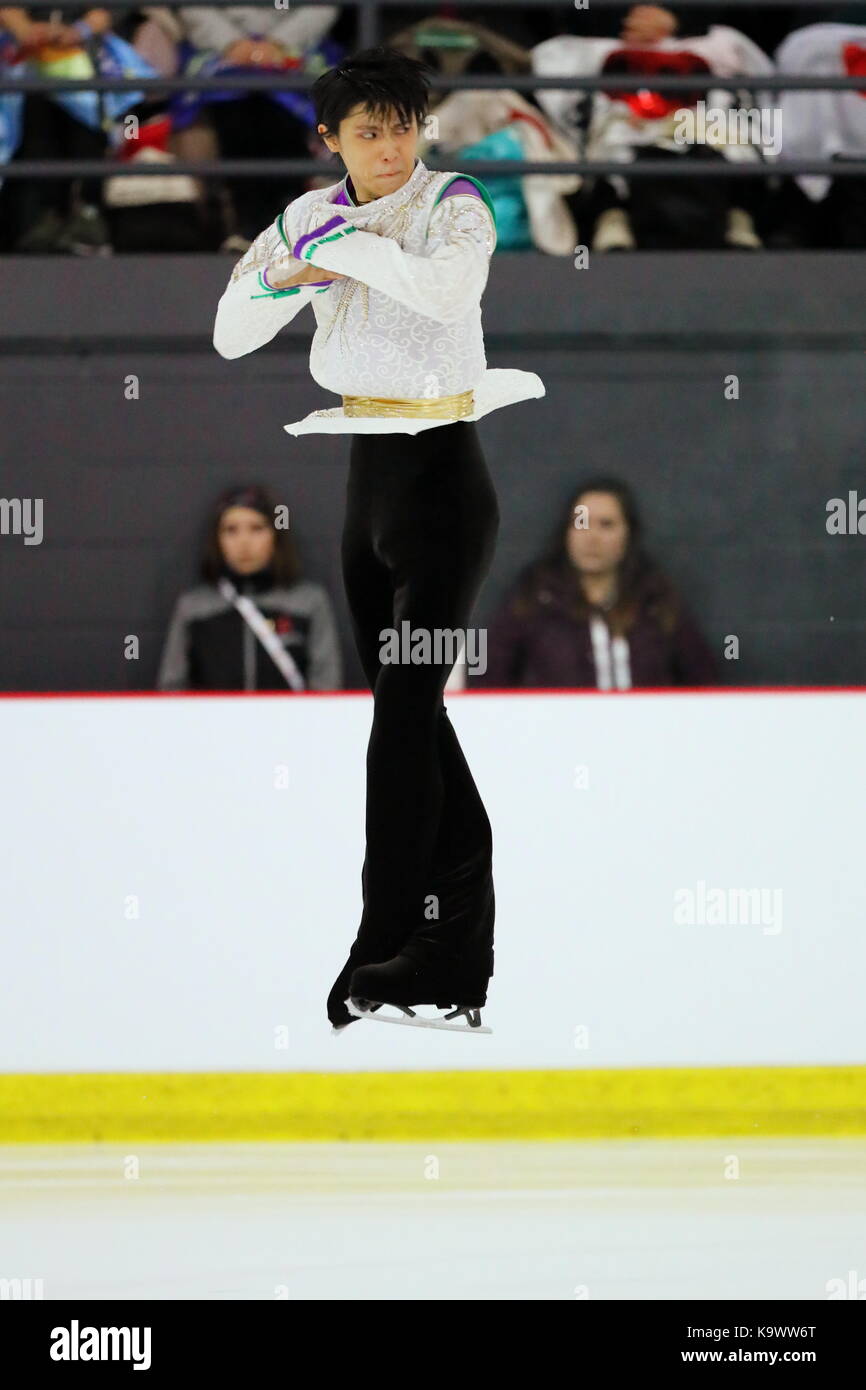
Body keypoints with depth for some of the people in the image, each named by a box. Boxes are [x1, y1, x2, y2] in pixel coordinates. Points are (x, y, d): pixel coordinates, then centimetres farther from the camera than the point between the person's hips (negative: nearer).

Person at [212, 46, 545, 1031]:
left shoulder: (452, 204, -10)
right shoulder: (312, 216, 9)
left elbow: (448, 288, -31)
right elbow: (231, 335, 7)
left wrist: (347, 245, -21)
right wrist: (299, 268, -11)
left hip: (443, 477, -7)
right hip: (366, 479, 7)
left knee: (404, 712, -11)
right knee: (411, 714, 8)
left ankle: (384, 952, -11)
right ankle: (462, 963, 14)